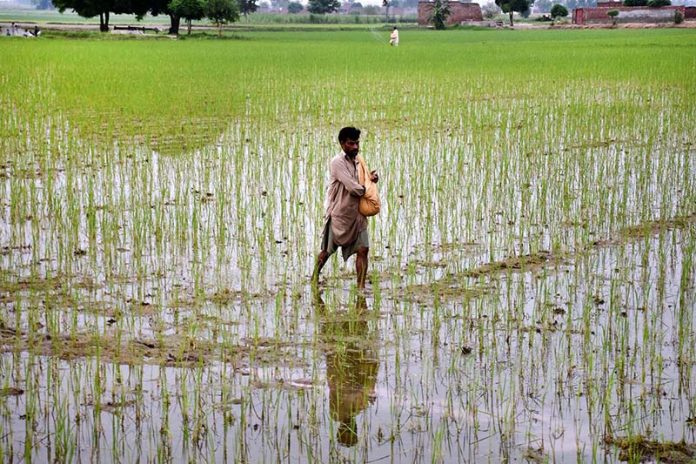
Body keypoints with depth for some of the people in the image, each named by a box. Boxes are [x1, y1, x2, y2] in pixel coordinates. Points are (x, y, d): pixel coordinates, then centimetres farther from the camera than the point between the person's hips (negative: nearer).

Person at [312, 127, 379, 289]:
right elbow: (354, 188, -23)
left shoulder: (357, 160, 8)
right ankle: (315, 278, 33)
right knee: (327, 250, 11)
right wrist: (367, 186, -4)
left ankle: (361, 288, -2)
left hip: (357, 214, 6)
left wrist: (371, 178, -5)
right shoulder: (337, 162, -17)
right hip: (339, 214, -6)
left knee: (363, 249, -5)